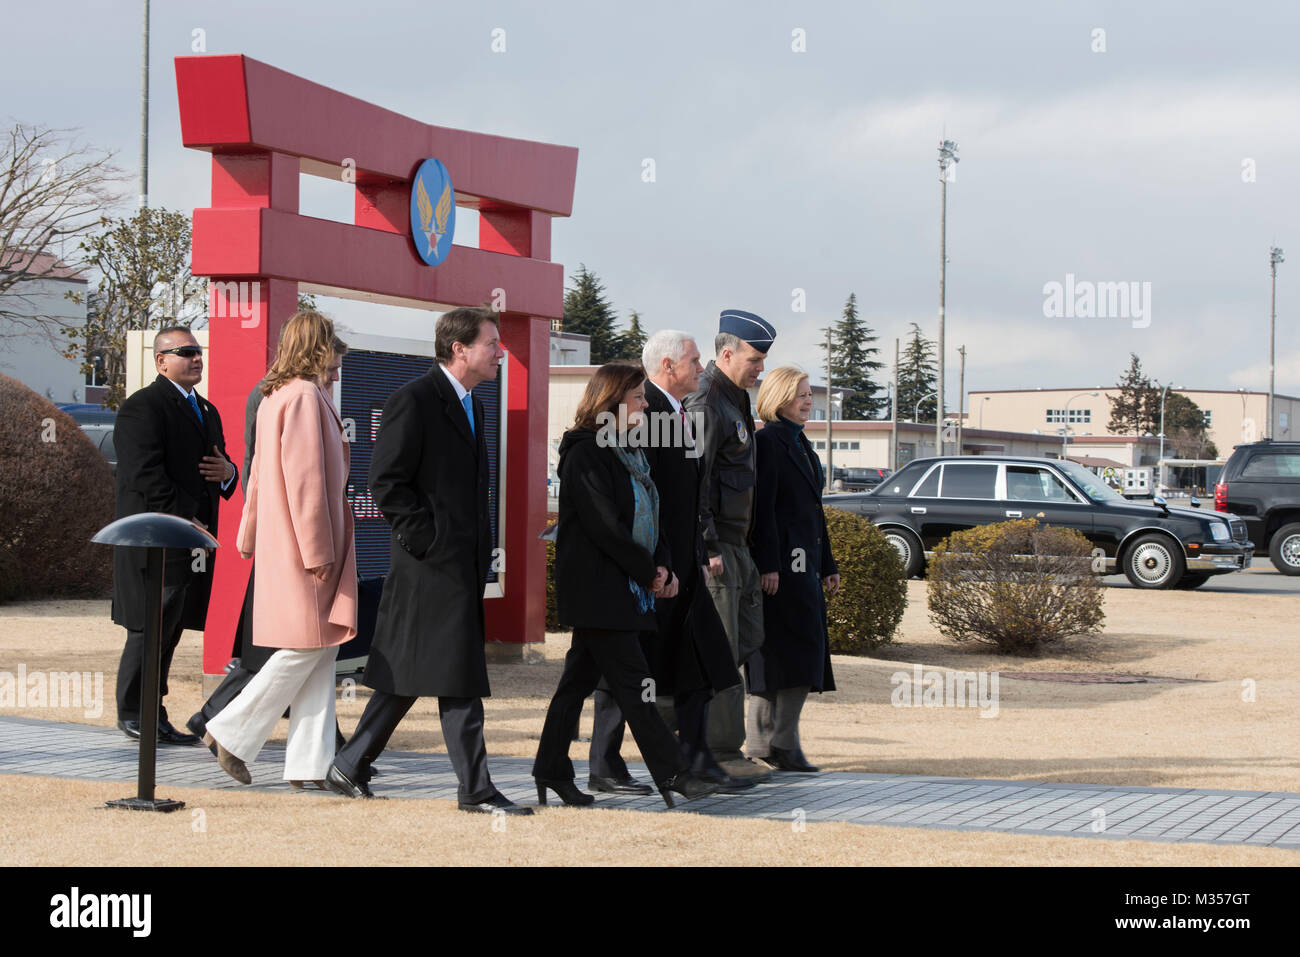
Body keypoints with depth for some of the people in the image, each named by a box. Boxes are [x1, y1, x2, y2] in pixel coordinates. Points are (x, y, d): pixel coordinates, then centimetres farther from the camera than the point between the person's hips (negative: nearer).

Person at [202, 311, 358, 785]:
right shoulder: (305, 396, -16)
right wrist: (318, 551, -18)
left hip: (282, 544, 10)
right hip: (302, 545, -10)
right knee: (306, 648, -5)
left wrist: (250, 537, 26)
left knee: (320, 654, 8)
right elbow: (305, 479, -20)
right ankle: (231, 733, 3)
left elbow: (259, 474, 21)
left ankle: (309, 764, 8)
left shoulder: (275, 396, 15)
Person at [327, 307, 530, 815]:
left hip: (463, 565, 9)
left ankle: (350, 767, 21)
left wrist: (482, 548, 14)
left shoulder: (470, 406, 18)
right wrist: (428, 540, -17)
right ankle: (475, 789, -1)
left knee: (409, 676, 13)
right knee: (459, 679, -6)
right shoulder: (415, 400, -11)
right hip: (433, 564, -9)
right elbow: (386, 482, -15)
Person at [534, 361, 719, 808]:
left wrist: (662, 566, 0)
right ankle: (671, 775, -8)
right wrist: (650, 572, -12)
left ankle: (552, 770, 18)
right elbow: (604, 526, -19)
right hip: (596, 590, -9)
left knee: (581, 678, 12)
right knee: (633, 684, -8)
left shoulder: (627, 452, 16)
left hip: (620, 589, 9)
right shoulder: (585, 453, -13)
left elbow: (646, 518, 17)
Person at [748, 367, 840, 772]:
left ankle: (762, 744, 12)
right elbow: (763, 507, -16)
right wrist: (768, 565, -21)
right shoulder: (768, 442, -9)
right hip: (782, 560, -10)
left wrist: (827, 565, 24)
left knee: (777, 651, 9)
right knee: (801, 644, -12)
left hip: (804, 559, 10)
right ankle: (784, 743, -10)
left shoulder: (800, 443, 20)